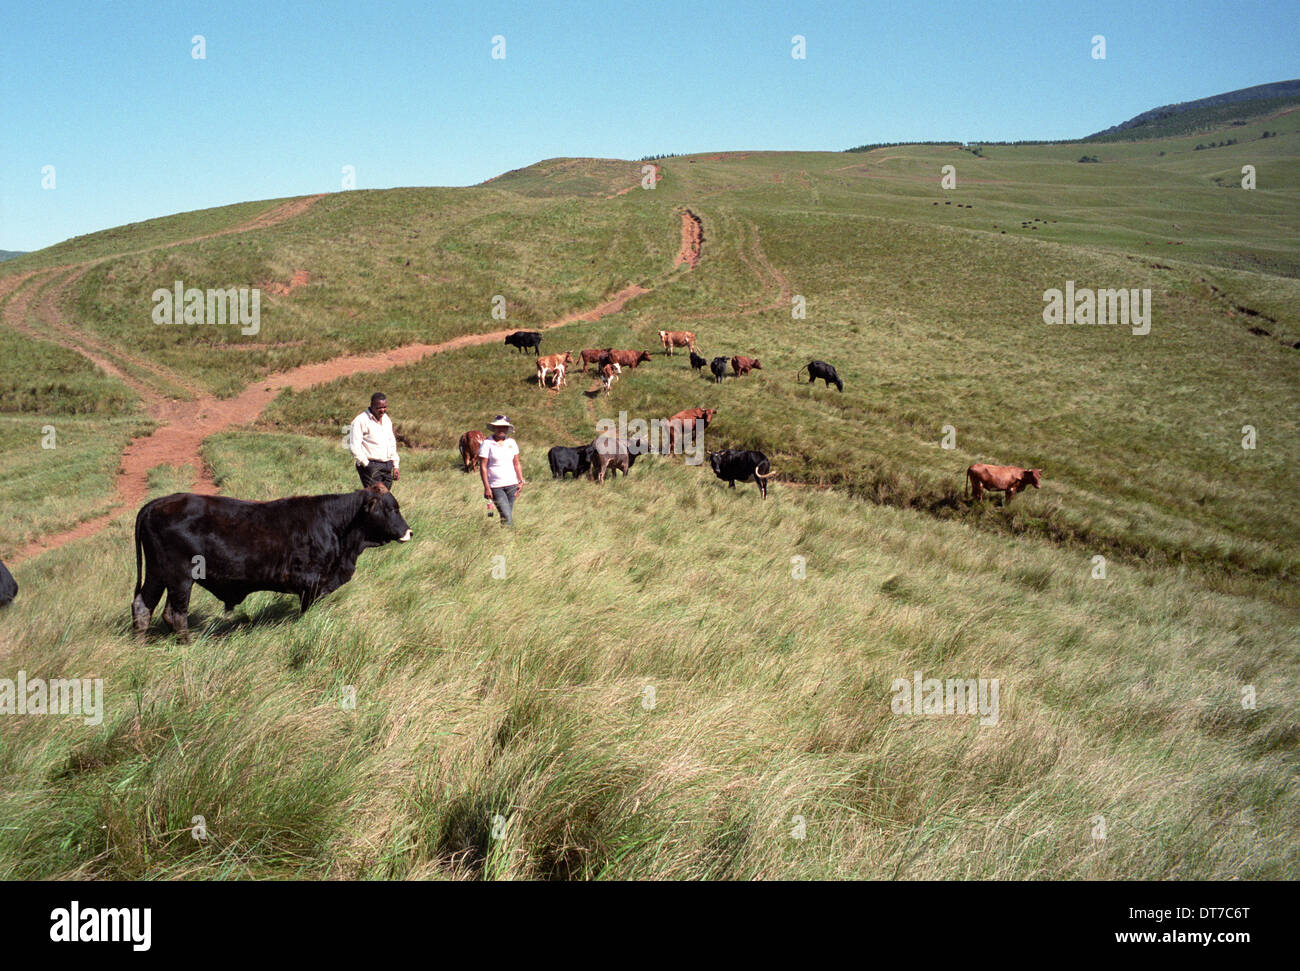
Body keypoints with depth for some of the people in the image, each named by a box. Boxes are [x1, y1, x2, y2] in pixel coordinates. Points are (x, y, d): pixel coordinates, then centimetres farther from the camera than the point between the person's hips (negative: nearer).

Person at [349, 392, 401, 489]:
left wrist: (395, 466, 17)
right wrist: (366, 464, -13)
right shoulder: (360, 421, -7)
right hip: (371, 466, -7)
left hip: (387, 466, 7)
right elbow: (354, 447, -11)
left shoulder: (387, 419, 16)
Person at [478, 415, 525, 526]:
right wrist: (486, 487, -10)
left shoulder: (511, 442, 9)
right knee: (507, 516, -13)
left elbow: (516, 464, 14)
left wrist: (521, 481, 5)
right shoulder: (487, 444, -5)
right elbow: (483, 467, -6)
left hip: (512, 484, 4)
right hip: (495, 486, -4)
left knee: (509, 514, 6)